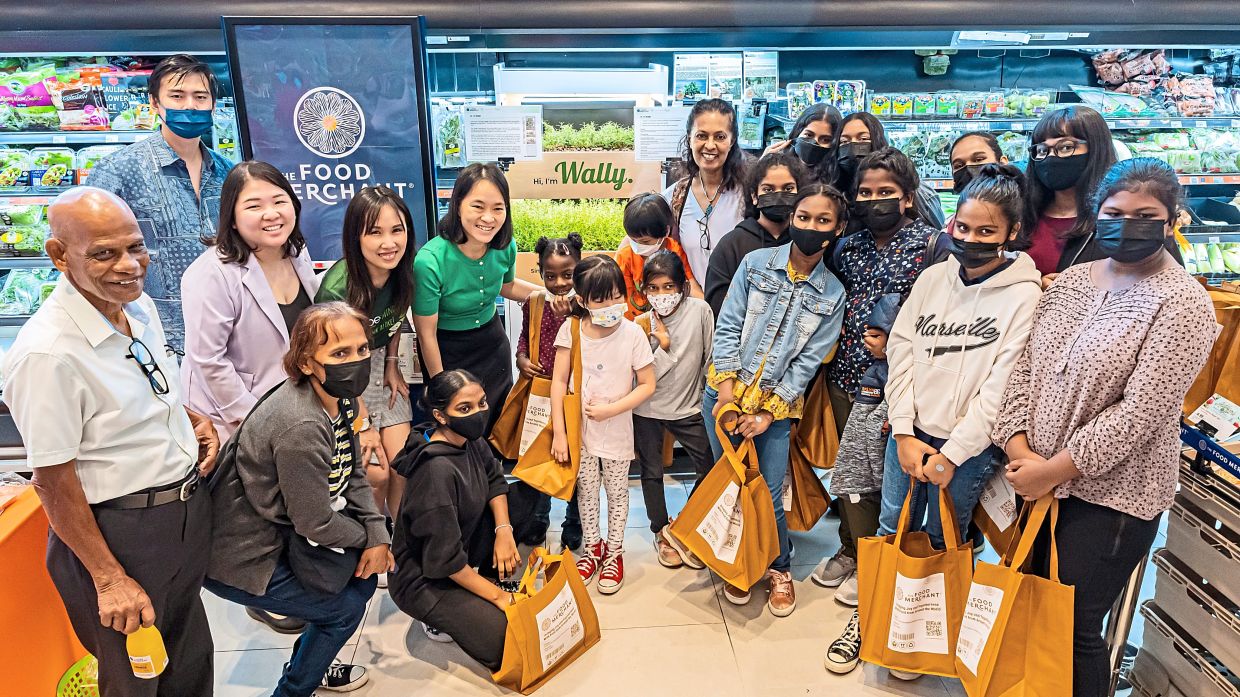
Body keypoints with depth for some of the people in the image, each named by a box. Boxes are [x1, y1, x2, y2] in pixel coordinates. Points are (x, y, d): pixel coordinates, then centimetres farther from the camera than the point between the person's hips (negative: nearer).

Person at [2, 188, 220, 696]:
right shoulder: (47, 353, -26)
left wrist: (192, 419, -2)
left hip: (188, 508, 7)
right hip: (121, 529, -7)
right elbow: (53, 483, -19)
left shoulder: (140, 306, -2)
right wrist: (108, 578, -14)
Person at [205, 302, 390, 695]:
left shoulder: (341, 400, -5)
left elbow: (352, 475, 4)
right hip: (241, 559, -8)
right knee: (345, 606, 1)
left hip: (281, 534, 8)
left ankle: (309, 665, 36)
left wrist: (378, 536, -8)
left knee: (363, 577, 12)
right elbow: (315, 523, -26)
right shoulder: (302, 427, -33)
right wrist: (366, 535, -7)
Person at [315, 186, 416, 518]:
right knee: (376, 473, -9)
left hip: (379, 363, 5)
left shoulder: (402, 272, -15)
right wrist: (364, 425, -11)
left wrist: (392, 363, 5)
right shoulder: (337, 289, -30)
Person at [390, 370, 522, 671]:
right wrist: (497, 596, -17)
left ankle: (479, 583, 9)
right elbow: (445, 560, -27)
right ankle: (441, 618, 6)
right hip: (425, 579, -8)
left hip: (462, 548, 9)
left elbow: (494, 479, 7)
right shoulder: (437, 471, -33)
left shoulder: (468, 438, -9)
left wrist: (504, 530, -11)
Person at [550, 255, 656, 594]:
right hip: (580, 428, 2)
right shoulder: (571, 329, -12)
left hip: (617, 430, -2)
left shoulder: (632, 334, -16)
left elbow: (647, 385, -10)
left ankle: (614, 553, 33)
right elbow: (559, 381, -7)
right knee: (586, 491, 17)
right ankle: (593, 548, 37)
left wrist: (610, 409, -19)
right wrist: (559, 432, -7)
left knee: (617, 492, 13)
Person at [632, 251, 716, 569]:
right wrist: (662, 346, -24)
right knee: (652, 473, 12)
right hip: (648, 409, 0)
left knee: (710, 470, 5)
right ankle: (661, 532, 32)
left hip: (688, 407, 1)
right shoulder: (642, 325, -12)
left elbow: (710, 356, -3)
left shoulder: (699, 310, -14)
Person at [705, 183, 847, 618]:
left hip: (776, 406, 0)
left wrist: (768, 411, -9)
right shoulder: (756, 264, -1)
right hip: (726, 393, 1)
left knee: (768, 496, -1)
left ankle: (780, 569, 27)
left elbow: (809, 360, -3)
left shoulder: (832, 294, 0)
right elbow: (727, 326, -3)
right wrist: (727, 387, -10)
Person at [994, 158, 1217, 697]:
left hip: (1111, 495, -5)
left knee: (1073, 627, 5)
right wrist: (1019, 448, -9)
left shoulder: (1182, 305, -12)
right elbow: (1024, 367, 3)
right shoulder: (1069, 281, 5)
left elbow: (1139, 413, -18)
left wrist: (1054, 469, -16)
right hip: (1040, 482, 6)